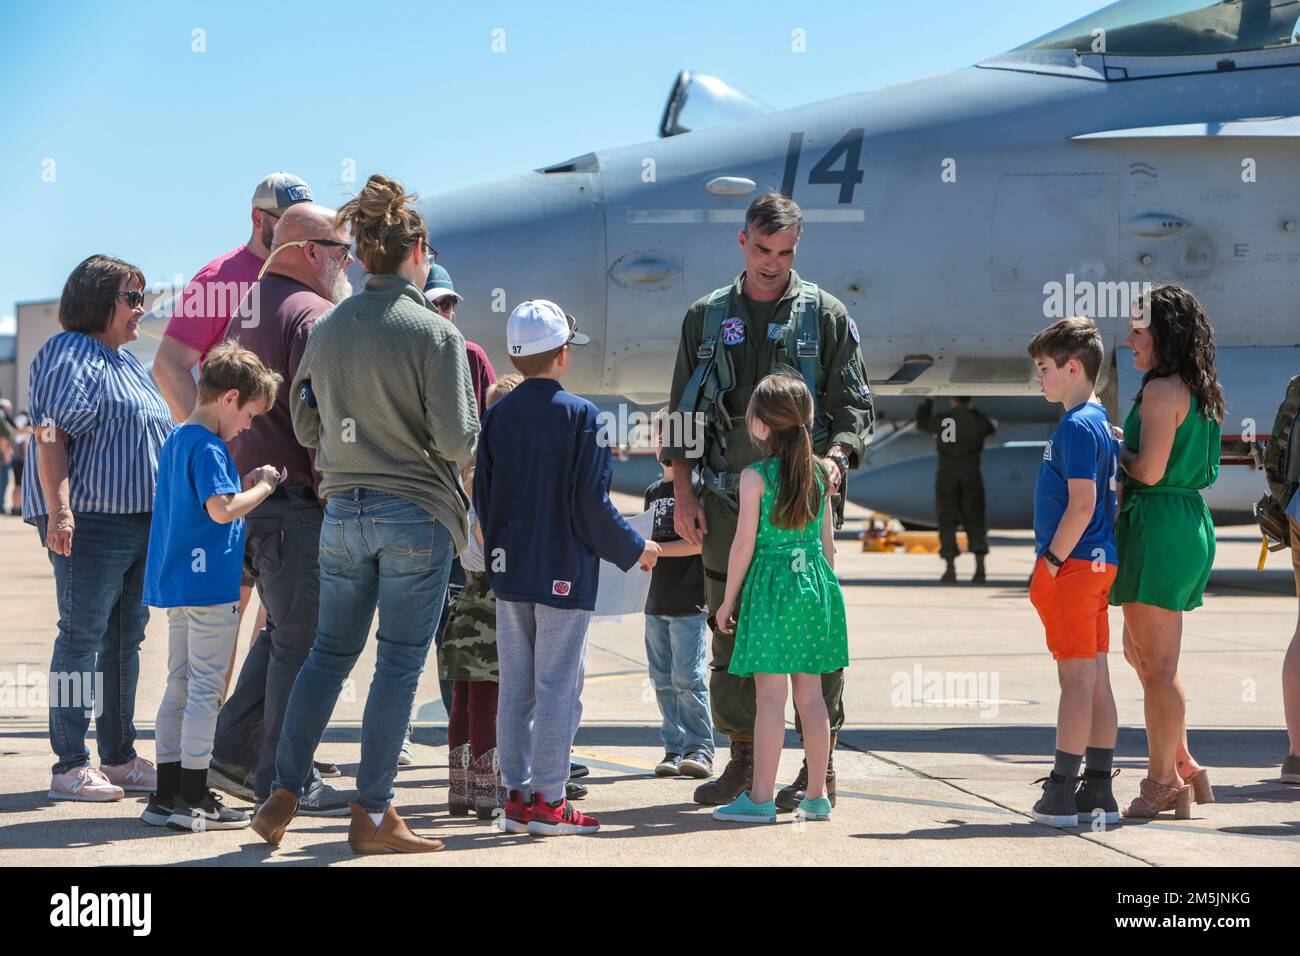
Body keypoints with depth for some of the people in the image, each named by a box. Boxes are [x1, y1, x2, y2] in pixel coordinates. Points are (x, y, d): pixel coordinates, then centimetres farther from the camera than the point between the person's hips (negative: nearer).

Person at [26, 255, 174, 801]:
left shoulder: (127, 363, 21)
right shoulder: (68, 356, -8)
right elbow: (50, 438, -17)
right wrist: (60, 511, -26)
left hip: (140, 520, 9)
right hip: (90, 518, -9)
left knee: (126, 638, 11)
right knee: (83, 635, -8)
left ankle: (119, 757, 18)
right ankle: (69, 766, -7)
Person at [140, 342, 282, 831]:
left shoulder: (176, 439, 14)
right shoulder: (208, 447, -16)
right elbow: (222, 509, -26)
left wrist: (245, 483, 12)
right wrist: (263, 486, -12)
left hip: (176, 584, 9)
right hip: (209, 585, -9)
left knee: (179, 689, 13)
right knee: (205, 691, -3)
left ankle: (166, 795, 16)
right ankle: (192, 800, -1)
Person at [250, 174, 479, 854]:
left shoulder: (326, 328, 3)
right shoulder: (435, 333, -11)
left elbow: (305, 427, 9)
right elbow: (455, 440, -15)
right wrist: (472, 425, 7)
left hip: (343, 511, 5)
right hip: (417, 515, -5)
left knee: (329, 652, 15)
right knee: (399, 664, 2)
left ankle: (284, 793, 11)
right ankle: (373, 815, 6)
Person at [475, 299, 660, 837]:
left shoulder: (497, 415, 4)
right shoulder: (580, 415, -10)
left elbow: (482, 496, 7)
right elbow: (591, 504, -12)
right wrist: (634, 550, 2)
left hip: (509, 571, 5)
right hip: (563, 572, -5)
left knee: (515, 688, 10)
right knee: (558, 688, -1)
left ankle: (516, 796, 13)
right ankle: (548, 802, -2)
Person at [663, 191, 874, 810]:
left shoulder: (824, 316, 6)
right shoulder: (706, 318, 13)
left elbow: (854, 405, 4)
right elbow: (683, 415, 14)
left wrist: (835, 459, -15)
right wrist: (683, 492, 6)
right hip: (728, 499, 3)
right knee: (731, 631, 5)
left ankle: (820, 766, 2)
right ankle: (743, 758, 14)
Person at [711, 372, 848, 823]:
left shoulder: (755, 476, -9)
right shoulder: (819, 472, 7)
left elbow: (744, 543, -9)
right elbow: (827, 540, 12)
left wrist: (729, 600, 0)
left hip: (770, 584, -5)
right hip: (814, 583, 5)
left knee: (770, 694, -4)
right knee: (810, 694, 9)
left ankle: (761, 797, -3)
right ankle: (816, 795, 12)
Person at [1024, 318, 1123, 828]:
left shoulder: (1076, 427, -14)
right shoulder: (1099, 421, 16)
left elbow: (1082, 504, -22)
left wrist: (1052, 561, -16)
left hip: (1073, 565, -10)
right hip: (1099, 562, 10)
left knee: (1077, 677, -7)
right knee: (1095, 678, 10)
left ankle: (1062, 793, -4)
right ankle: (1099, 791, 13)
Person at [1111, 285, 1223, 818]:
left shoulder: (1161, 391, -14)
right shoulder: (1200, 392, 14)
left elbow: (1149, 470, -20)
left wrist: (1116, 450, -2)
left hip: (1159, 526, -10)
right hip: (1190, 520, 10)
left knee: (1156, 664, -2)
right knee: (1140, 654, 18)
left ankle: (1161, 784, 4)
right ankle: (1183, 767, 19)